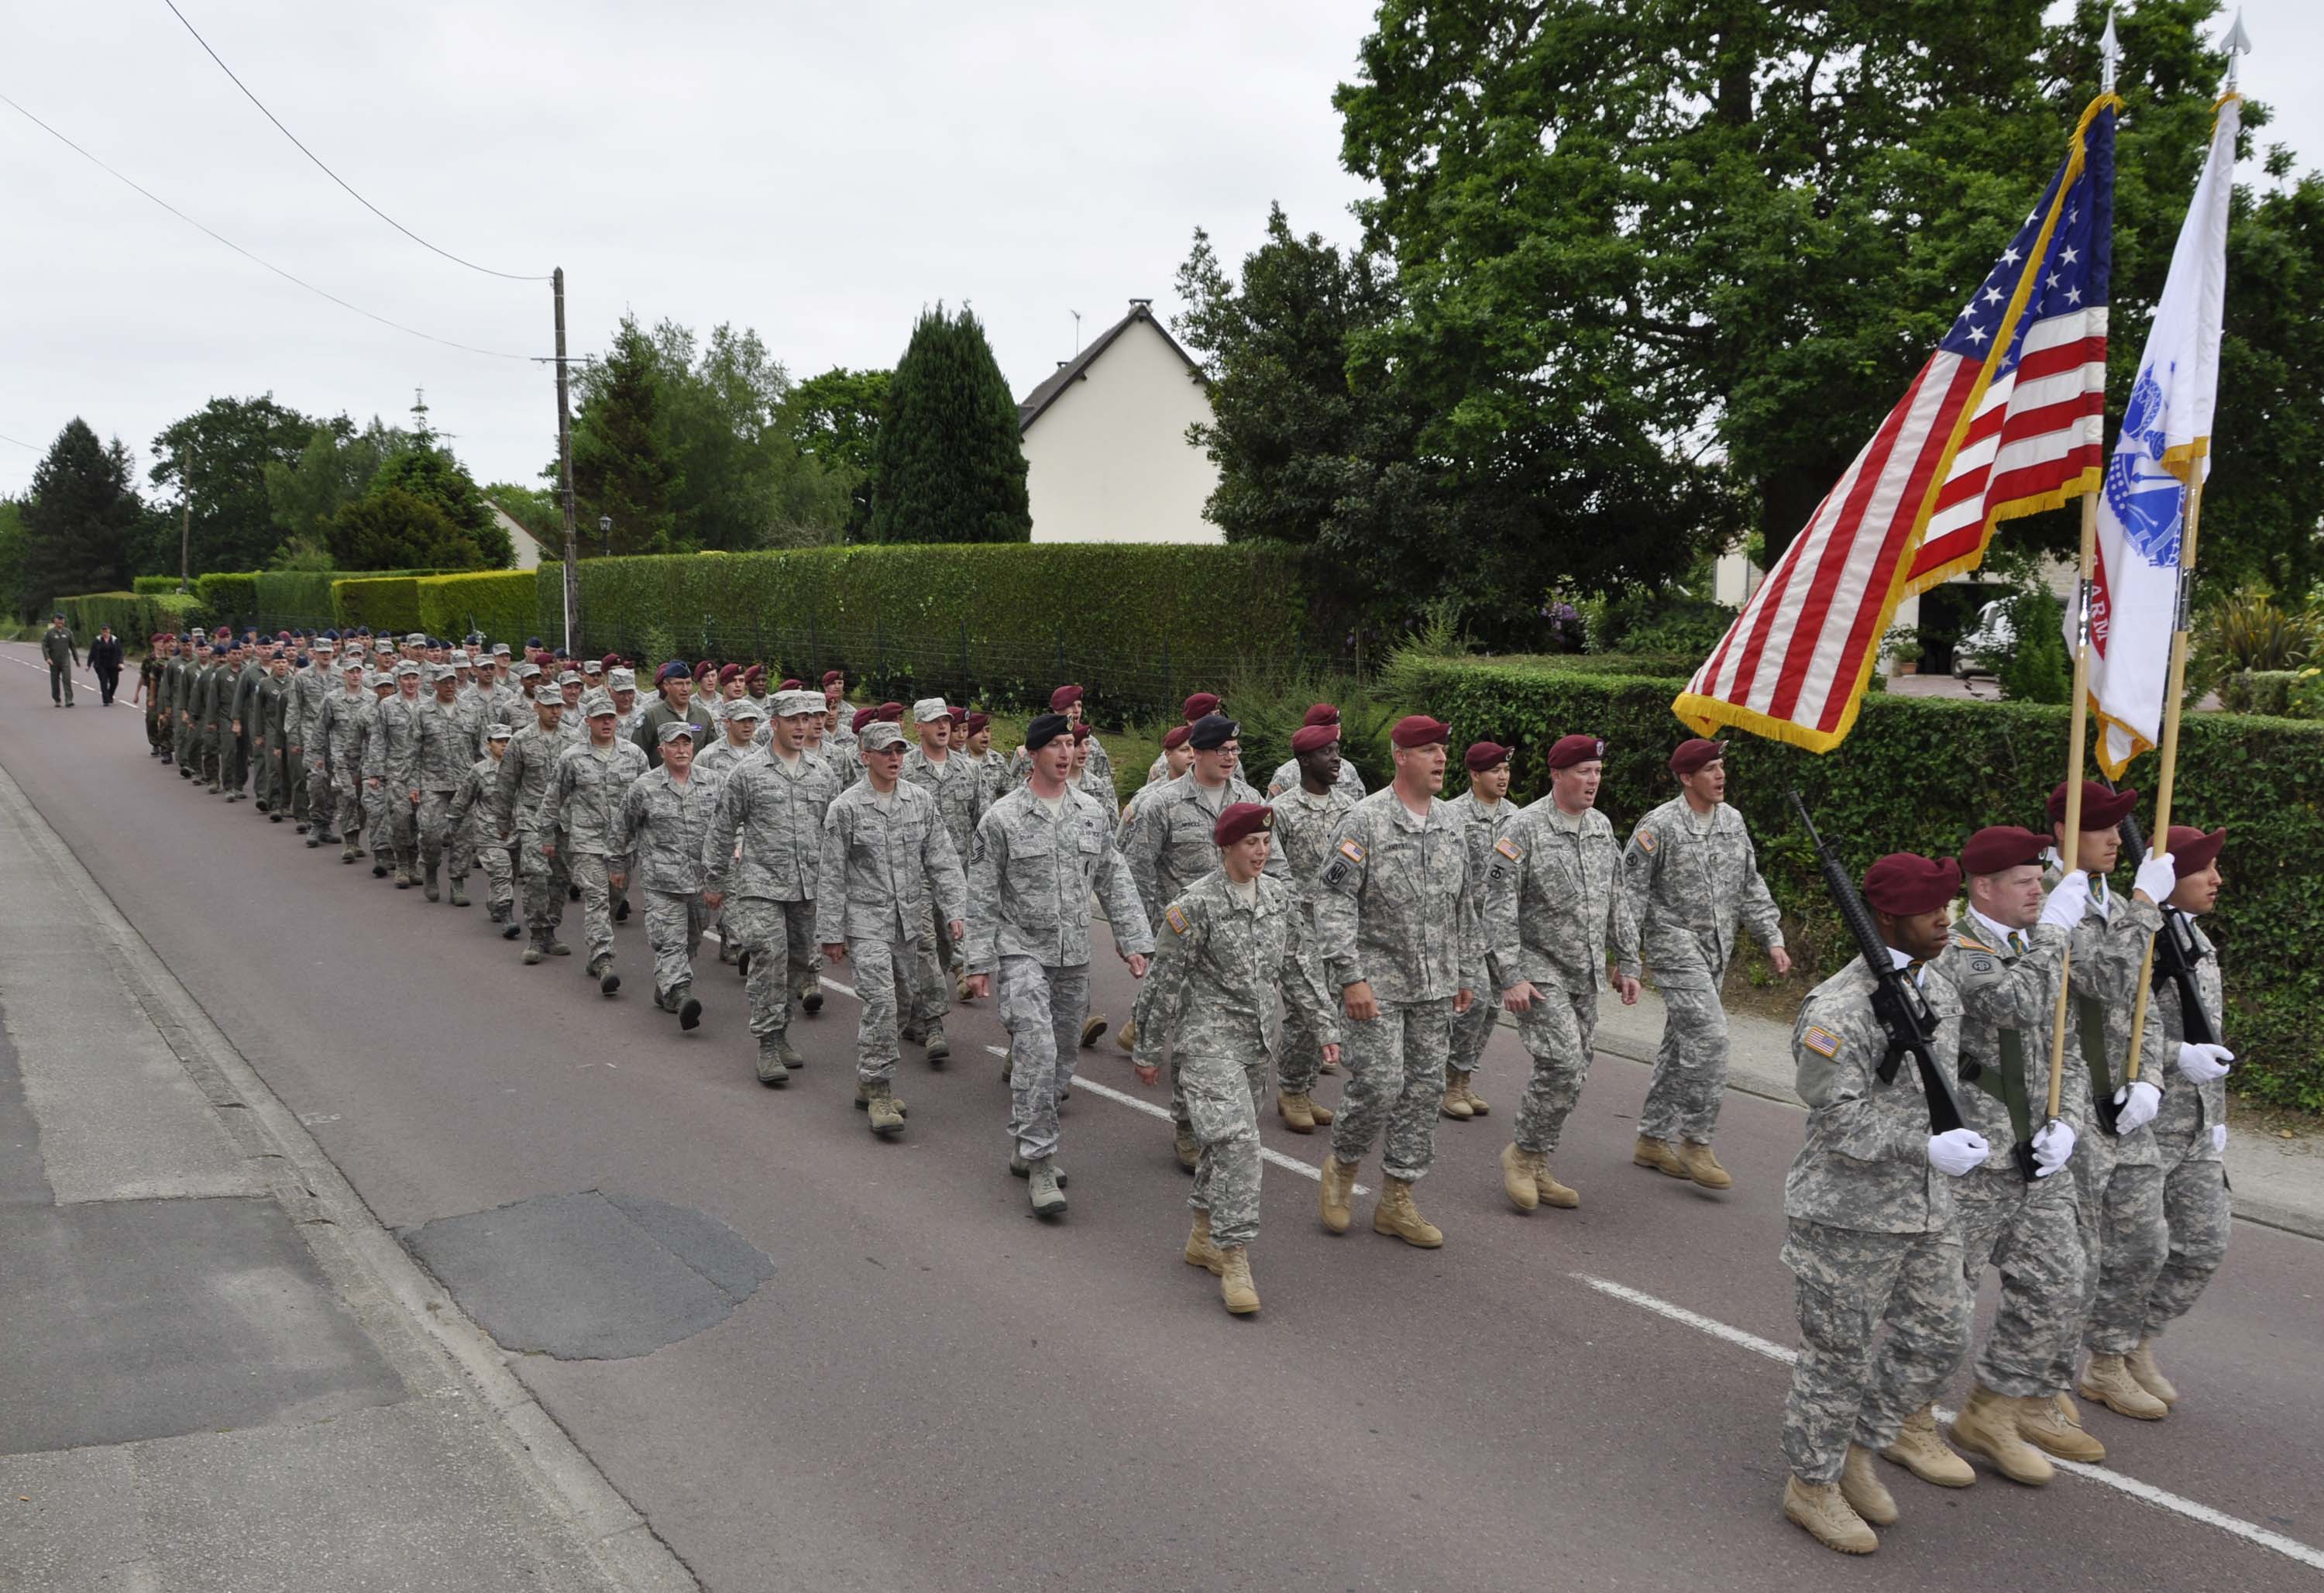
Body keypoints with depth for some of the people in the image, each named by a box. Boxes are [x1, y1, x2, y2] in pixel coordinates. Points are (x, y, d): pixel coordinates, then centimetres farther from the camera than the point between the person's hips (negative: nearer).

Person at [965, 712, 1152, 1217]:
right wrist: (980, 961, -7)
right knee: (1037, 1051, -17)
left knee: (1060, 1058, 11)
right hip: (1023, 951, -5)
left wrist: (1134, 941, 3)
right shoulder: (1002, 817, -6)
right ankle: (1039, 1165, -10)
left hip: (1074, 955, 5)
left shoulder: (1094, 813, 7)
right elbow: (983, 896, -3)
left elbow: (1115, 883, 11)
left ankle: (1025, 1147, 28)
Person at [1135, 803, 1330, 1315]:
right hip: (1210, 1037, -6)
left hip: (1261, 1039, 6)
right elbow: (1166, 981, -7)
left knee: (1230, 1139, 14)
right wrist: (1149, 1051, -4)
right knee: (1235, 1138, -17)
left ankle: (1203, 1238, 30)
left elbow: (1292, 970, 16)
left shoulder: (1279, 897, 7)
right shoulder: (1196, 905, -12)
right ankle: (1234, 1256, -12)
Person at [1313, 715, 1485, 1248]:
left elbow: (1465, 905, 19)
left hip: (1435, 985, 7)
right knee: (1379, 1084, -10)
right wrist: (1351, 977, -19)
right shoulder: (1365, 820, -11)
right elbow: (1334, 902, -14)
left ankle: (1397, 1200, 18)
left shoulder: (1451, 825, 10)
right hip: (1376, 980, -6)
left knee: (1425, 1089, 7)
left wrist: (1468, 973, 17)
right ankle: (1341, 1167, 18)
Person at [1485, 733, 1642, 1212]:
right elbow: (1499, 907, -14)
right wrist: (1511, 976, -19)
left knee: (1571, 1074, 9)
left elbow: (1617, 900, 17)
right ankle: (1523, 1153, 3)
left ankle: (1536, 1169, 20)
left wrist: (1627, 963, 13)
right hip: (1538, 969, -7)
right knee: (1561, 1066, -17)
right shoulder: (1524, 829, -12)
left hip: (1586, 974, 7)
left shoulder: (1602, 827, 10)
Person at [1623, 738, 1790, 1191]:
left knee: (1683, 1043, 11)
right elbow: (1630, 891, -11)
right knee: (1708, 1035, -16)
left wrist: (1773, 938, 9)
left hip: (1716, 950, 7)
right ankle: (1695, 1142, -6)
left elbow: (1750, 886, 16)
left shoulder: (1733, 821, 9)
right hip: (1675, 944, -7)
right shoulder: (1659, 826, -13)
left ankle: (1654, 1139, 21)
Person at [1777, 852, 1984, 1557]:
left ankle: (1857, 1452, 34)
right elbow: (1839, 1117, -23)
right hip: (1845, 1216, -8)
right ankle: (1811, 1486, 24)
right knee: (1837, 1355, 4)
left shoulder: (1941, 996, 7)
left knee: (1937, 1338, 15)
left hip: (1925, 1213, 8)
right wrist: (1927, 1149, -27)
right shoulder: (1838, 1011, -21)